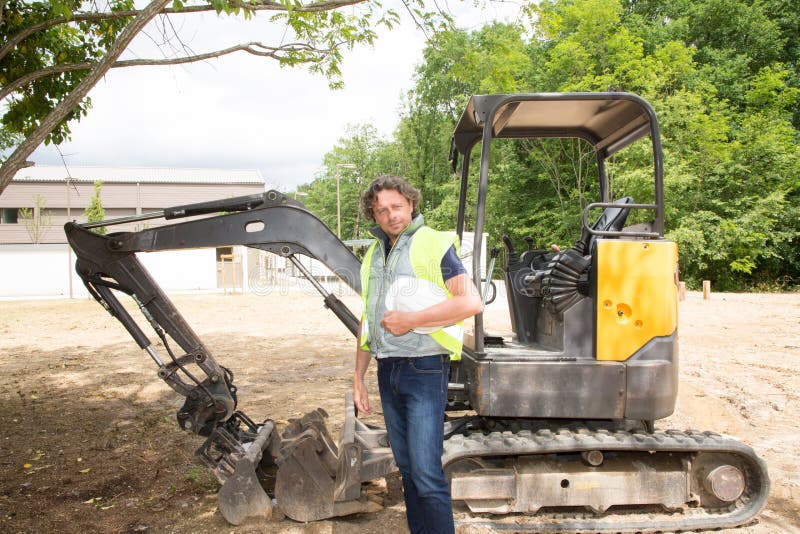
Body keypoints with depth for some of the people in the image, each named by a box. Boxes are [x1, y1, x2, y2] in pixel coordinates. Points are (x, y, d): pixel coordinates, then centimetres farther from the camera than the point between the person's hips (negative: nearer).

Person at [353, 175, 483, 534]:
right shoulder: (374, 255, 15)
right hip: (388, 370, 7)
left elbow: (471, 302, -17)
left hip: (424, 369, -7)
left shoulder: (433, 244, -6)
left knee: (426, 473, -8)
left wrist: (411, 320, -18)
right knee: (407, 468, 14)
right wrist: (358, 377, 17)